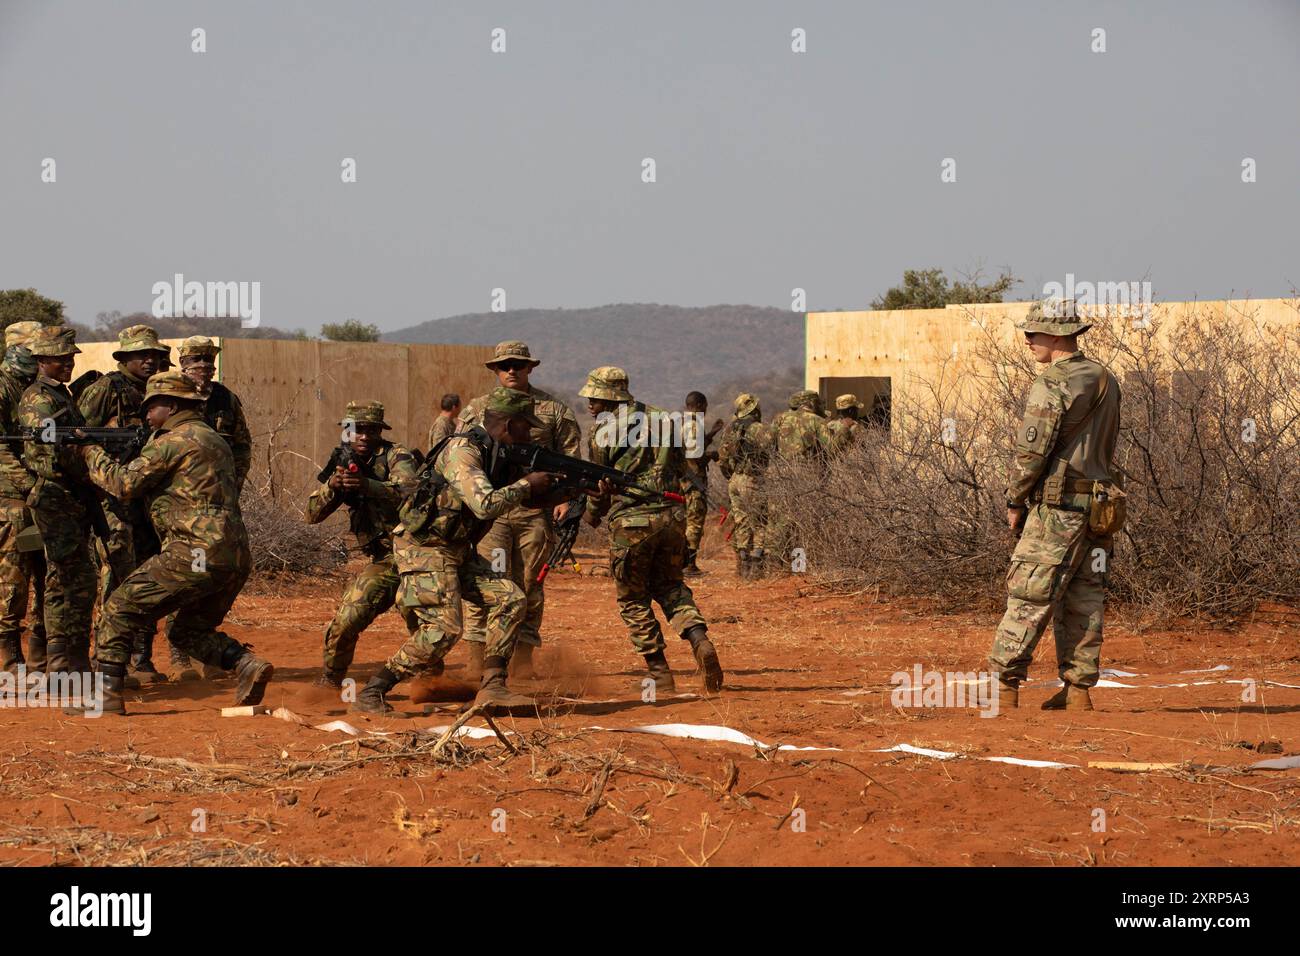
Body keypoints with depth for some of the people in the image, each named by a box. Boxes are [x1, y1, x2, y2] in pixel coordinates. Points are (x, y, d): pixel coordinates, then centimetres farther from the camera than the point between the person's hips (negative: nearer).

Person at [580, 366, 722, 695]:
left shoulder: (602, 432, -4)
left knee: (634, 600, 10)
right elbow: (681, 470, 13)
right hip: (671, 517, 5)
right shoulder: (661, 420, 11)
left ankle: (660, 675, 8)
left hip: (631, 523, -5)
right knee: (670, 585, 21)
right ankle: (700, 640, -5)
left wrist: (591, 517, 19)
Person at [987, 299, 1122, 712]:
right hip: (1099, 504, 8)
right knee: (1083, 598, 9)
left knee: (1029, 596, -4)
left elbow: (1031, 452, -16)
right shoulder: (1106, 380, 12)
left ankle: (1005, 685, -4)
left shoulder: (1051, 386, -14)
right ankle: (1078, 690, 9)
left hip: (1057, 507, -8)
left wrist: (1015, 501, -3)